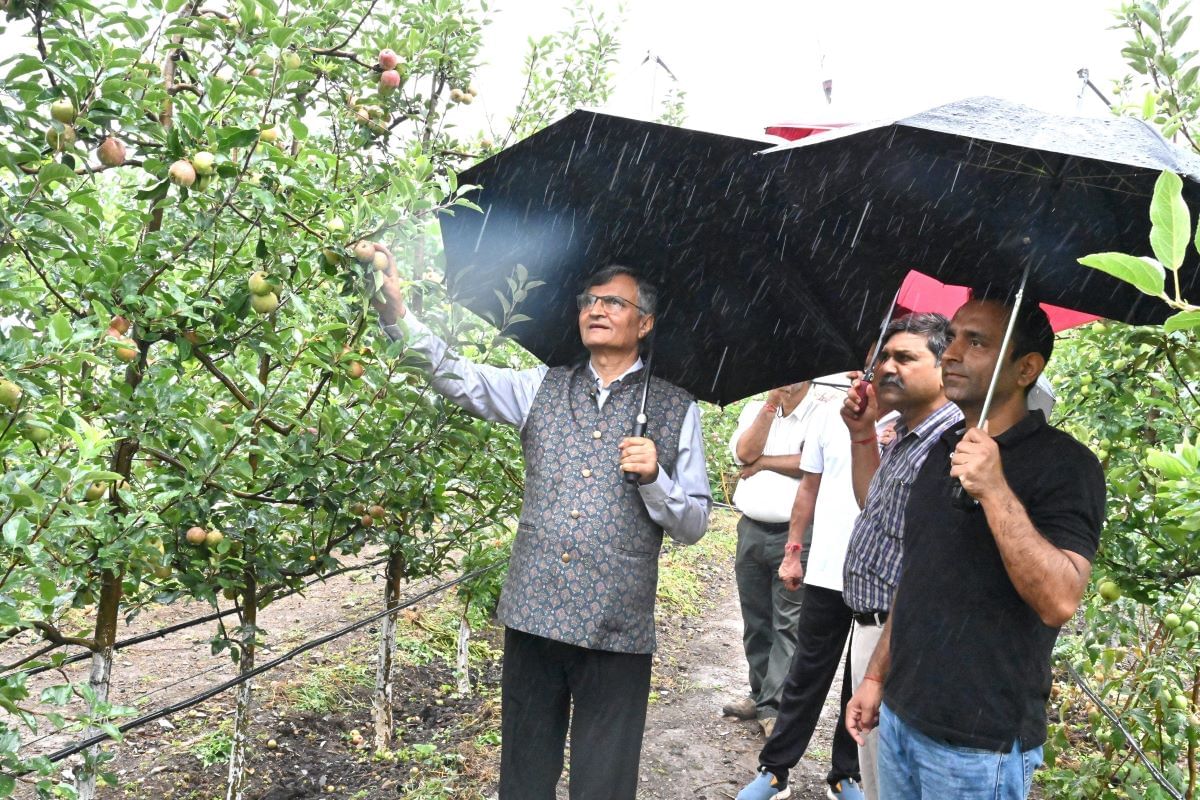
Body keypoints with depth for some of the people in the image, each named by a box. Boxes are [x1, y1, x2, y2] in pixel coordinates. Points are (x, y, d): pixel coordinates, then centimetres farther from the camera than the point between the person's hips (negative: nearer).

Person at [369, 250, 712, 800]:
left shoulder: (677, 409, 4)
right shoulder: (542, 388, 11)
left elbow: (693, 524, 5)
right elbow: (459, 378, -1)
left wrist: (654, 477, -14)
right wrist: (397, 314, -14)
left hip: (616, 630, -2)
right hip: (533, 617, 2)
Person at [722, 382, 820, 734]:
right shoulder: (755, 410, 11)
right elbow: (744, 452, -6)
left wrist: (763, 462, -10)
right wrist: (770, 404, -10)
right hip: (751, 530, 5)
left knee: (789, 622, -5)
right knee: (755, 618, 13)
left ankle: (775, 705, -1)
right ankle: (760, 693, 25)